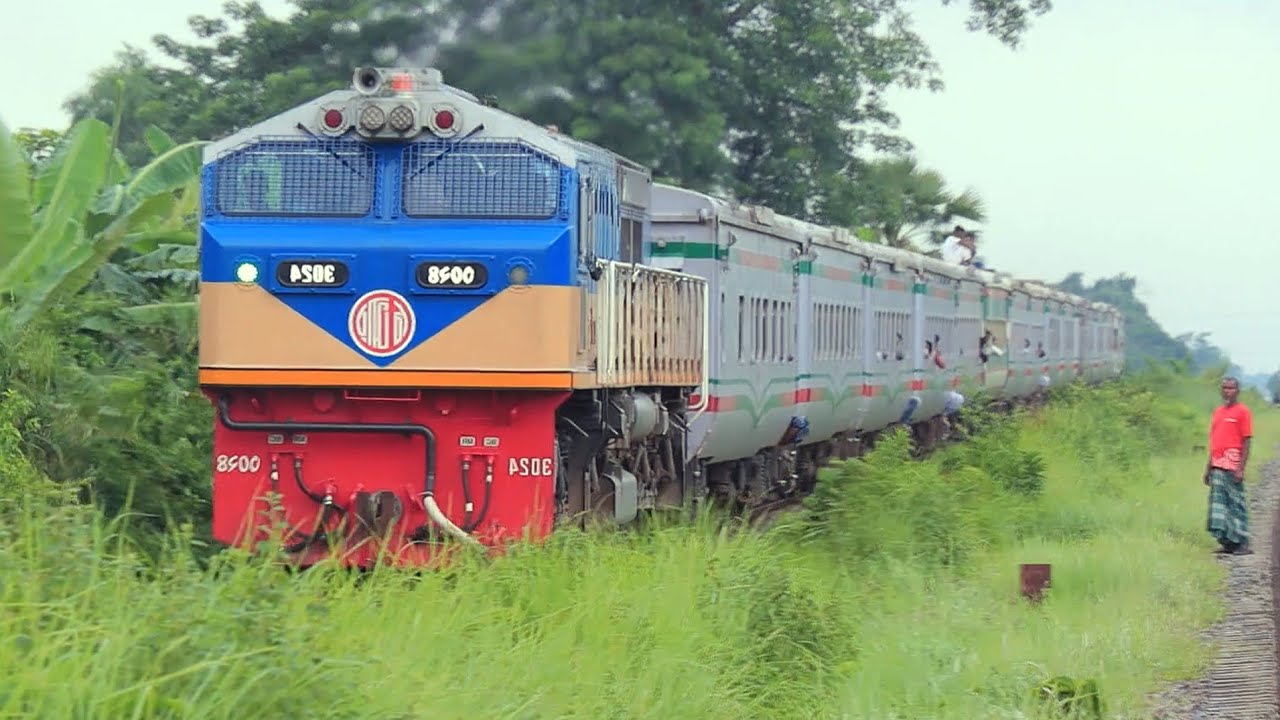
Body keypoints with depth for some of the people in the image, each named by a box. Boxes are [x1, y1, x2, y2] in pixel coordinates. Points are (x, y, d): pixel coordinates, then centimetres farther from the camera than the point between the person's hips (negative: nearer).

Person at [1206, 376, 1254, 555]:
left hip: (1232, 466, -7)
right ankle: (1227, 543, 9)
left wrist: (1241, 468, -16)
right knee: (1218, 502, 4)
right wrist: (1209, 467, 18)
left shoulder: (1242, 412, -5)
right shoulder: (1218, 412, 17)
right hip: (1217, 467, 7)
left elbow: (1247, 441, -9)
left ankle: (1242, 543, 1)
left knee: (1236, 504, -4)